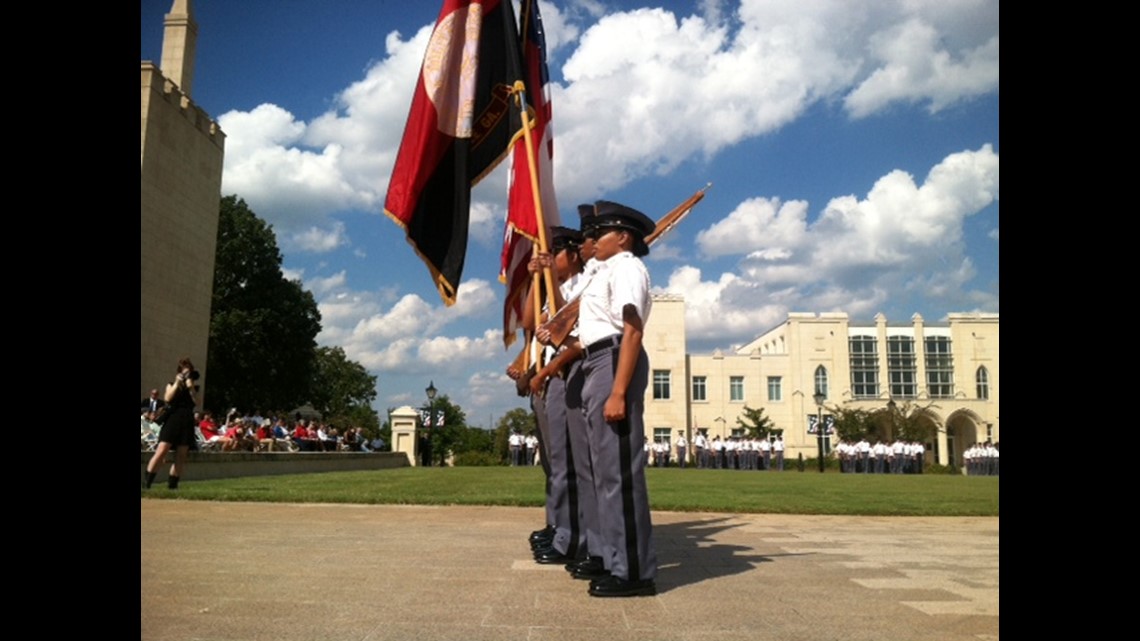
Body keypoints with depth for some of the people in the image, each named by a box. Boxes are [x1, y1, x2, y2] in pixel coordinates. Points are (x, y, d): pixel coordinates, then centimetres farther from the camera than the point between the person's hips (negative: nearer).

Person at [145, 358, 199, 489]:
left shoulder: (194, 388, 14)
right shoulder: (171, 385, 11)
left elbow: (196, 401, -5)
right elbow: (167, 398, -8)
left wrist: (190, 385, -7)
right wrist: (177, 383, -7)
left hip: (187, 422, 2)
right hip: (172, 420, -2)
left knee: (181, 456, 0)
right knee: (161, 451, -12)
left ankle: (172, 484, 7)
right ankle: (146, 482, -7)